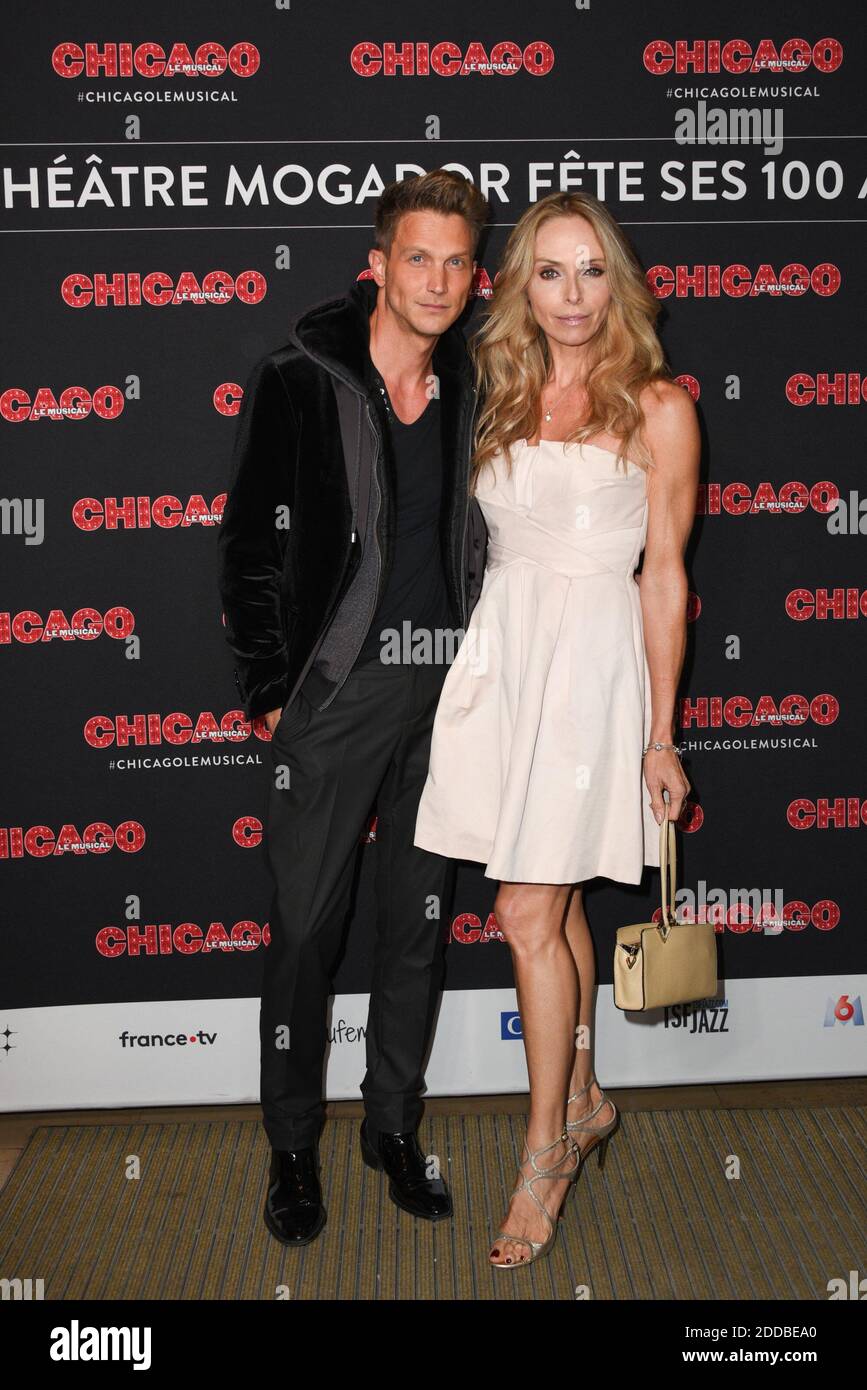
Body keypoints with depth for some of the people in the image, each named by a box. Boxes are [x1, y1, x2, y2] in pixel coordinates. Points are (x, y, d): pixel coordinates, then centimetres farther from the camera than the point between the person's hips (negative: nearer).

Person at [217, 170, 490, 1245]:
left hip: (443, 692, 4)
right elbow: (250, 545, -6)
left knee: (419, 921, 12)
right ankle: (292, 1147, 20)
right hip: (335, 688, -4)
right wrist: (269, 690, -8)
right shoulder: (297, 382, -7)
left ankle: (394, 1125, 29)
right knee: (306, 926, 3)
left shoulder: (467, 391, 7)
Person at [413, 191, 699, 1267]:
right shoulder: (504, 397, 12)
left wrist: (662, 734, -5)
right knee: (551, 899, 11)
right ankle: (582, 1101, 29)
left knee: (529, 911, -6)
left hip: (593, 656, -5)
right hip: (501, 648, 5)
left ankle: (546, 1148, 8)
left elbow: (664, 574, -4)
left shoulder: (656, 408, -2)